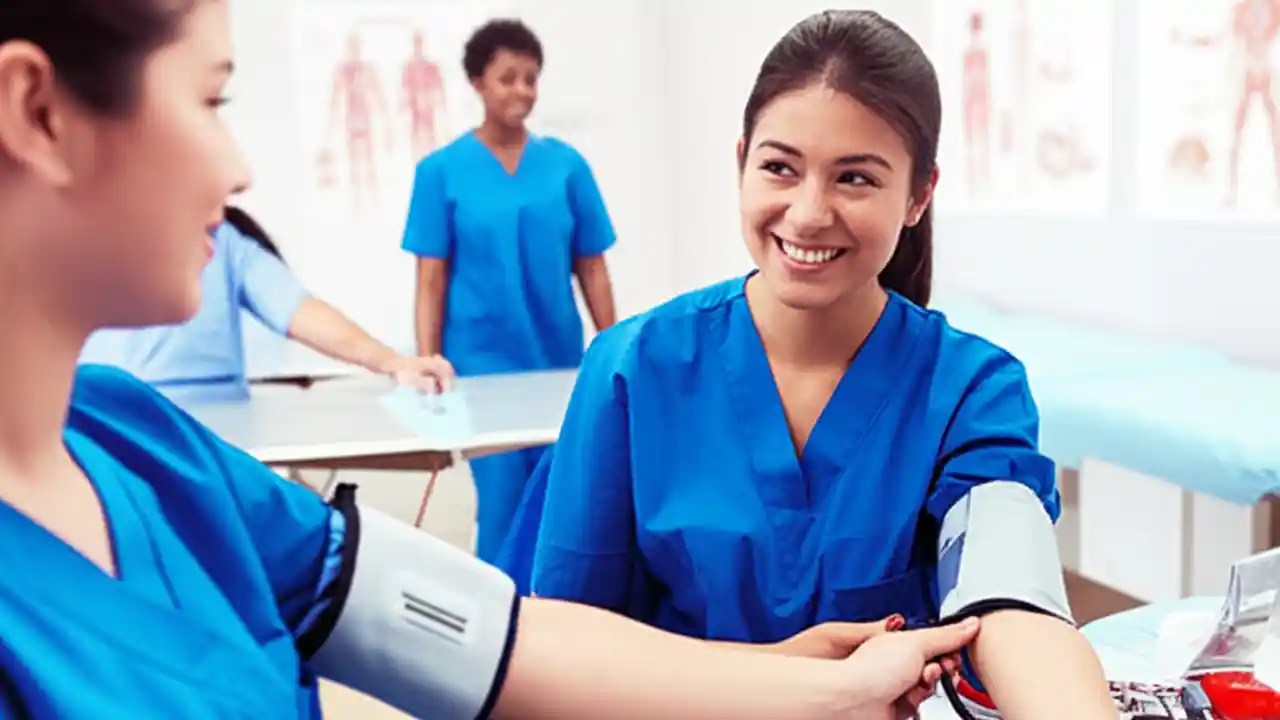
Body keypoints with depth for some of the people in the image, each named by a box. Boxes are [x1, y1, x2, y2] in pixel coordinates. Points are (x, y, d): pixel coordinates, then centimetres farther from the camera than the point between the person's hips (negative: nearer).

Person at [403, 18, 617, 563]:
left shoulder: (567, 165, 2)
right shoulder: (441, 170, -2)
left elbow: (591, 269, 5)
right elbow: (432, 281, -2)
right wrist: (427, 364, -6)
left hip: (559, 361, 2)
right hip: (482, 364, -2)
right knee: (502, 500, 1)